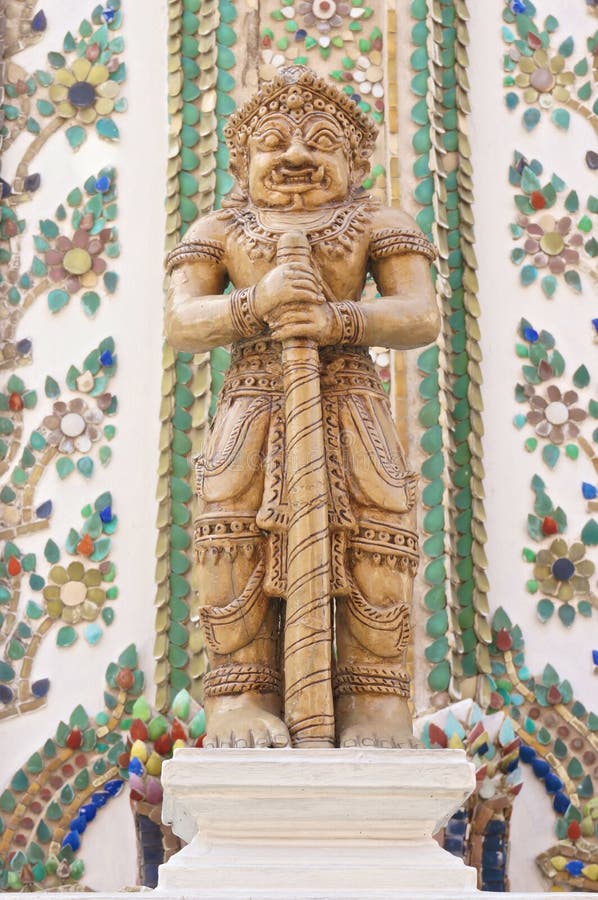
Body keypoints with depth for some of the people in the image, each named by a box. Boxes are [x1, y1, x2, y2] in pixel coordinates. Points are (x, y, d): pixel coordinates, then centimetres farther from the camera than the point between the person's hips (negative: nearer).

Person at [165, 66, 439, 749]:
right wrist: (257, 303, -17)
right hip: (255, 394, 1)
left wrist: (335, 320, -17)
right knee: (234, 515, -21)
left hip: (348, 393, 0)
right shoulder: (218, 230, 17)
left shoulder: (379, 224, 15)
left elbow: (421, 317, 2)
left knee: (376, 515, -20)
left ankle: (374, 703, -15)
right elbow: (181, 323, 3)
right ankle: (242, 698, -16)